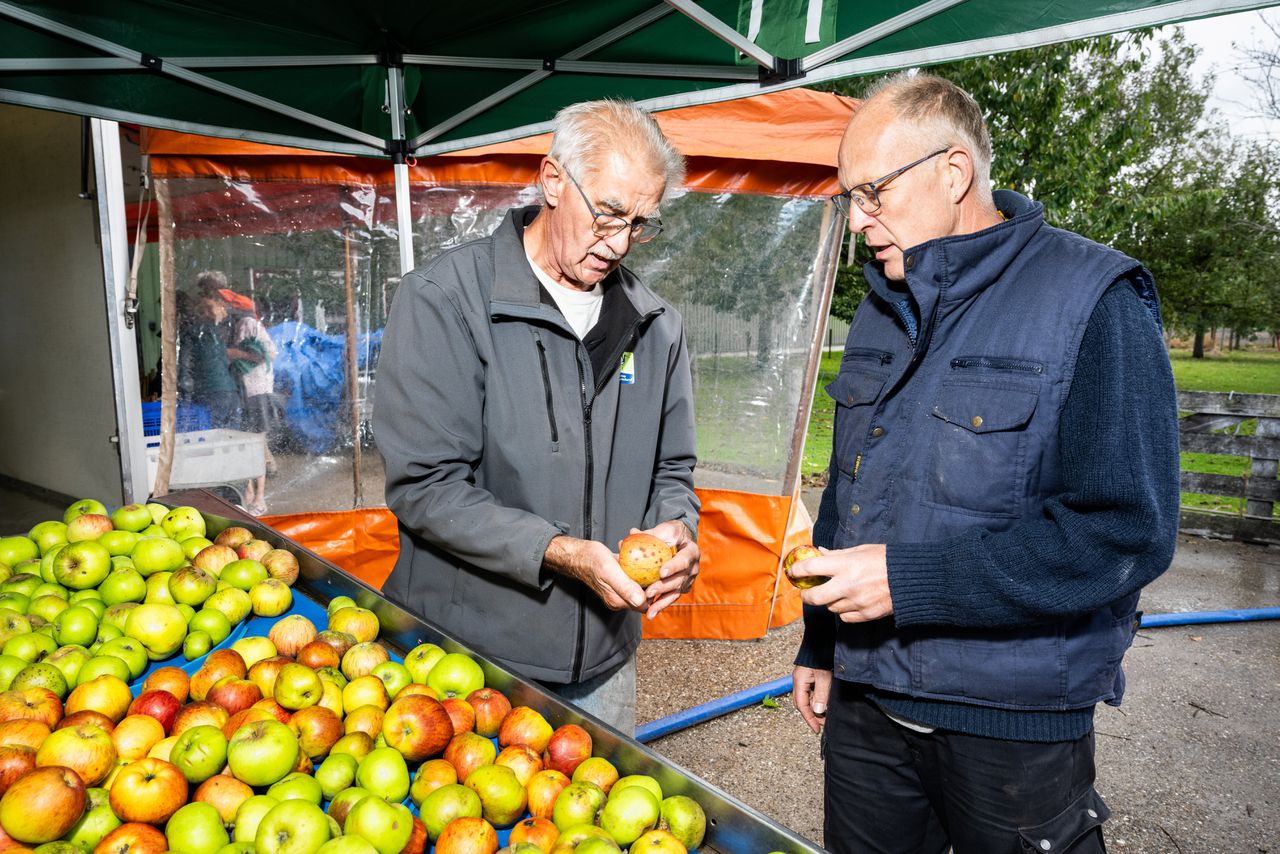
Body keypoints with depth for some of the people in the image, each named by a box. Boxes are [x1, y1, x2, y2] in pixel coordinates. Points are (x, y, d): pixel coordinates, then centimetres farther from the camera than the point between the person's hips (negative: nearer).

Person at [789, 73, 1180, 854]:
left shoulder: (1094, 301, -13)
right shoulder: (882, 311, 8)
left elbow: (1128, 530, -19)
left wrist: (907, 580, -23)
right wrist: (819, 644, 15)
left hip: (1013, 727, -5)